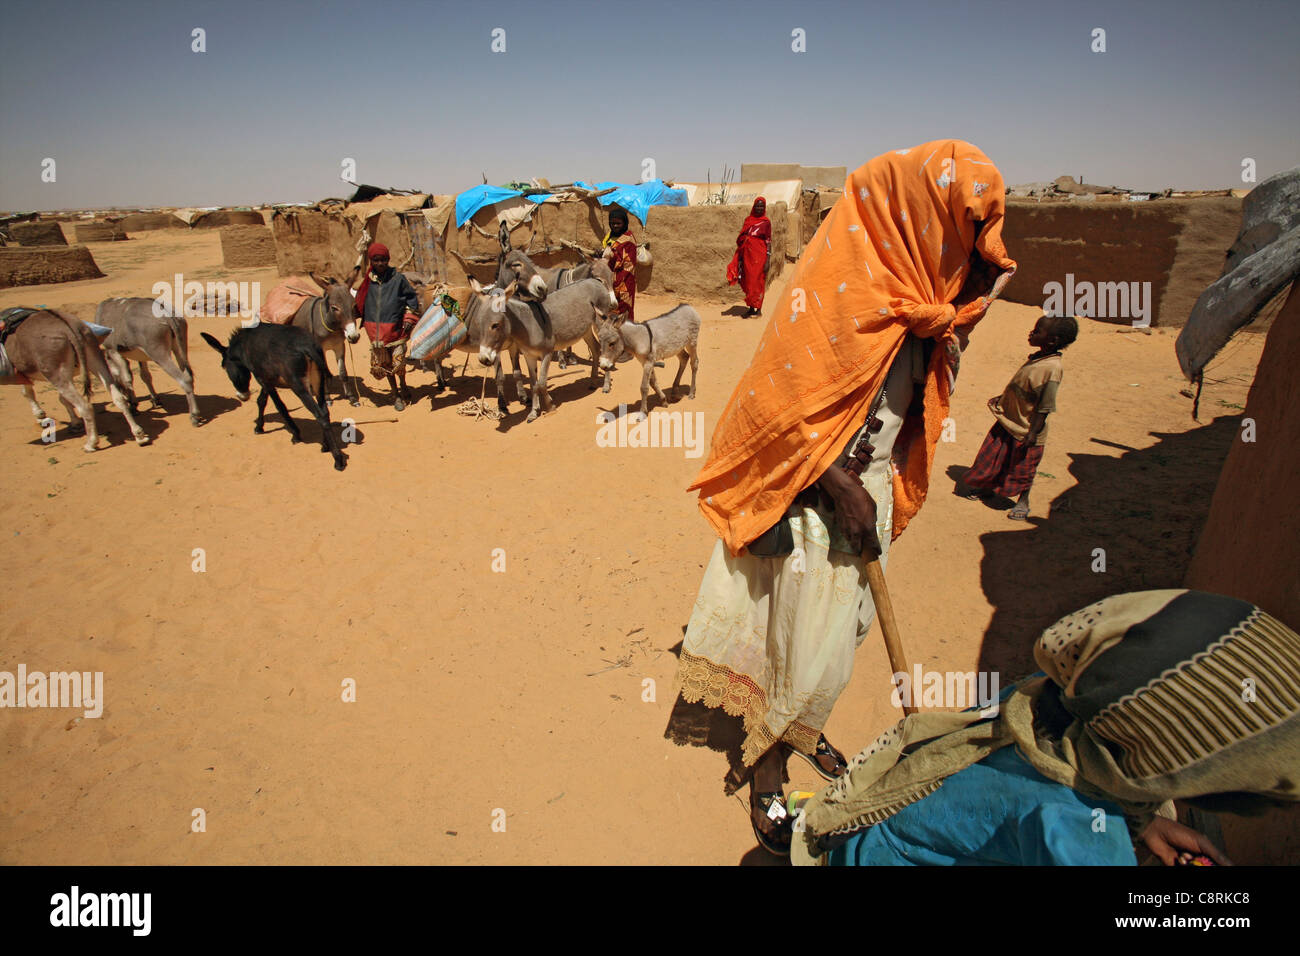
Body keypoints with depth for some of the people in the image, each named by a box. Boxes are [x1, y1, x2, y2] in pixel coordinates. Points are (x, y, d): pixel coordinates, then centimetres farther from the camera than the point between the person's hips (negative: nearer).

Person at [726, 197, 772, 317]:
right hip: (747, 254, 5)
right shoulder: (748, 220, 11)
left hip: (759, 255, -5)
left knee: (758, 281, -5)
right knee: (748, 281, 6)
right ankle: (751, 308, 14)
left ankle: (758, 308, 2)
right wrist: (740, 257, 11)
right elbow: (741, 239, 15)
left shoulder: (766, 222, -2)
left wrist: (768, 259, -12)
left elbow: (769, 242, -5)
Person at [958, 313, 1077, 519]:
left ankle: (1023, 502, 33)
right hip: (1009, 421, 8)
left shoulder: (1052, 368, -27)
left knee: (1022, 469, 11)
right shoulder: (1037, 358, -2)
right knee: (992, 457, 20)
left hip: (1025, 431, -8)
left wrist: (1032, 434, -22)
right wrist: (1002, 399, 21)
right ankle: (988, 487, 42)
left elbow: (1044, 408, -25)